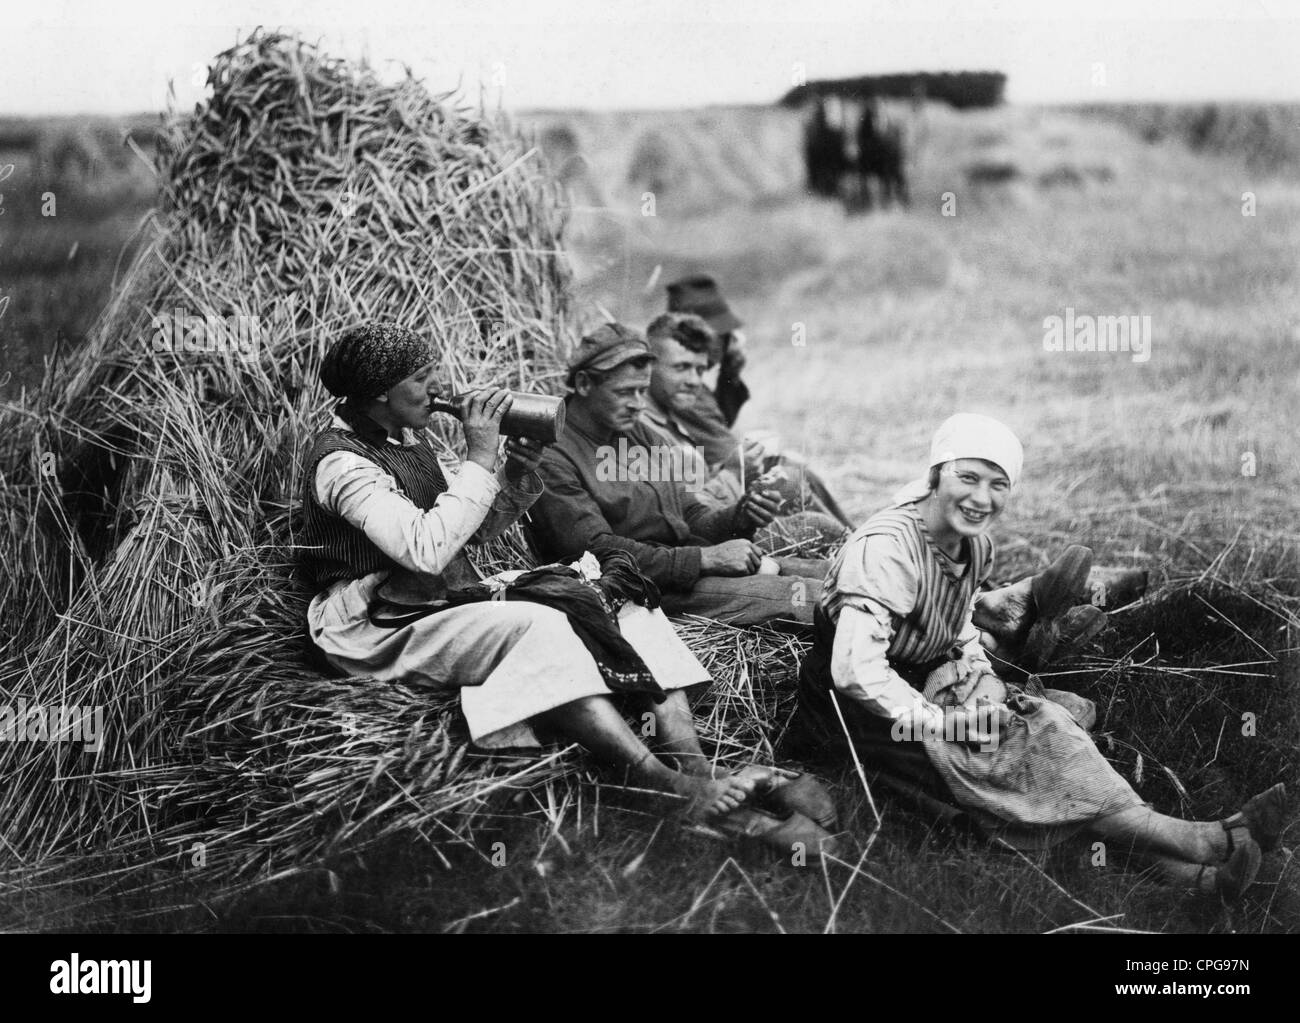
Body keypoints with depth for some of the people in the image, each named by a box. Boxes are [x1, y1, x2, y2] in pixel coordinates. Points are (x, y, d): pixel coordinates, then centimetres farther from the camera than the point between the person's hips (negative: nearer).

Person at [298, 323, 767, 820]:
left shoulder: (407, 438, 16)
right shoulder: (342, 461, -14)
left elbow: (476, 528, 19)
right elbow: (426, 550, -27)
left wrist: (520, 474, 1)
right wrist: (480, 459, -20)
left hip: (452, 598, 9)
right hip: (383, 629, -9)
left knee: (624, 599, -6)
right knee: (538, 626, -34)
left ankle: (692, 764, -25)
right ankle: (664, 783, -40)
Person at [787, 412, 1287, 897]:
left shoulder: (975, 546, 3)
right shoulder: (885, 547, -25)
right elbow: (854, 670, -33)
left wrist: (985, 687, 2)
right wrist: (940, 721, -26)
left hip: (927, 684, 9)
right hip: (857, 708, -9)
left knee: (1049, 721, -12)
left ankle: (1181, 868, -22)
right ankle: (1203, 842, -26)